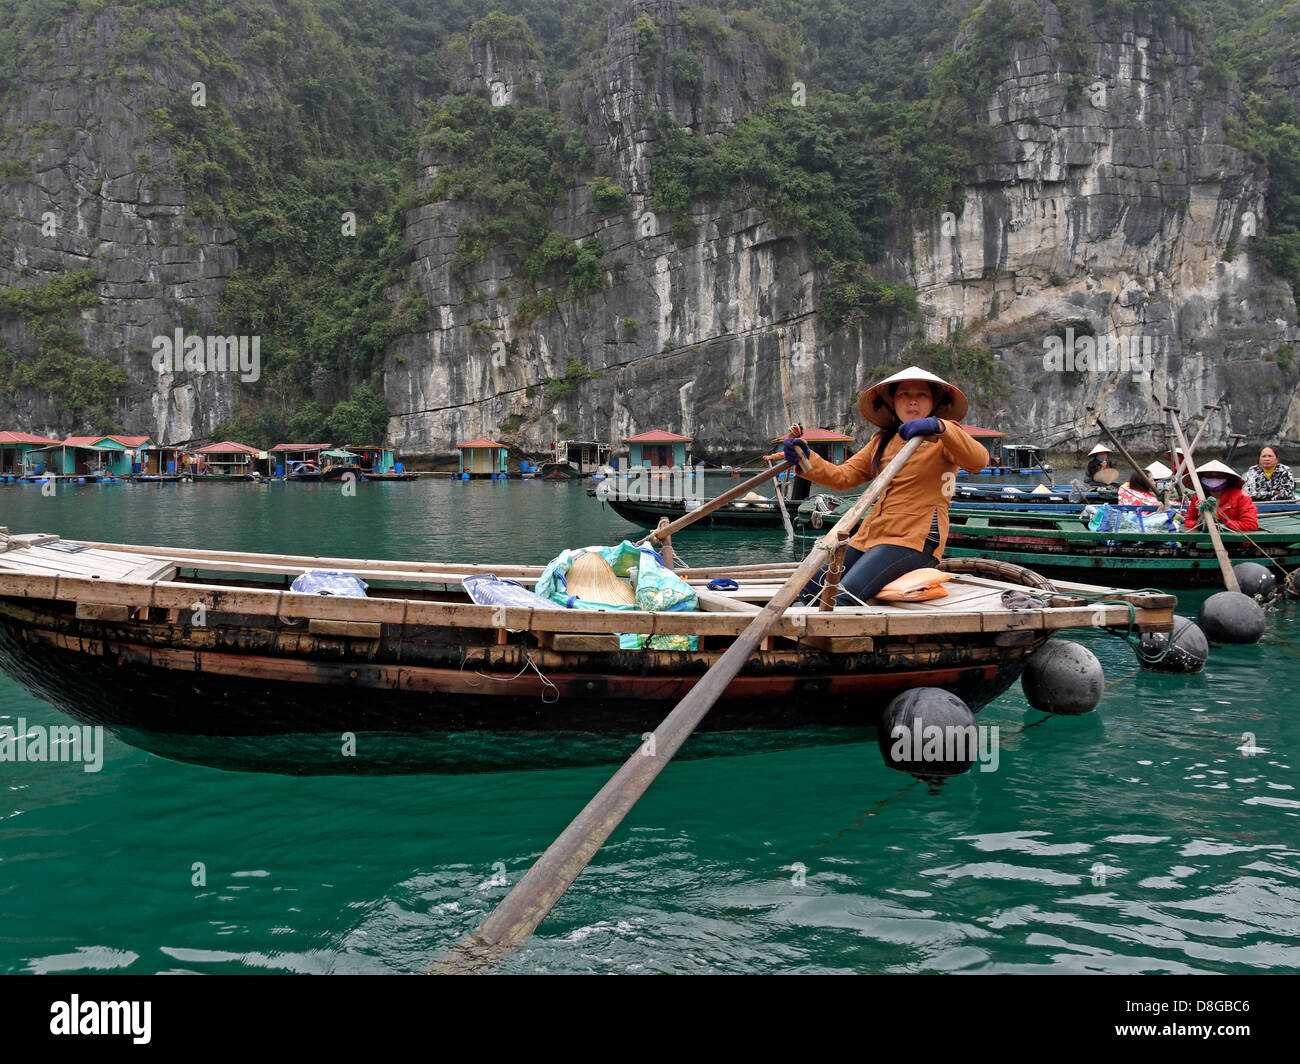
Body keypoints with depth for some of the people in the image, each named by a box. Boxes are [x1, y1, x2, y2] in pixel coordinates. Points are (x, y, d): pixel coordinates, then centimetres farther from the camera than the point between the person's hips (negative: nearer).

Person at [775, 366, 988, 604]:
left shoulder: (946, 436, 2)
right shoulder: (881, 441, 21)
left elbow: (979, 461, -19)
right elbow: (843, 477, 15)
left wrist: (939, 427, -34)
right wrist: (806, 459, -4)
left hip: (915, 540, -7)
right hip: (870, 536, 7)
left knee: (843, 597, -27)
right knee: (807, 590, -3)